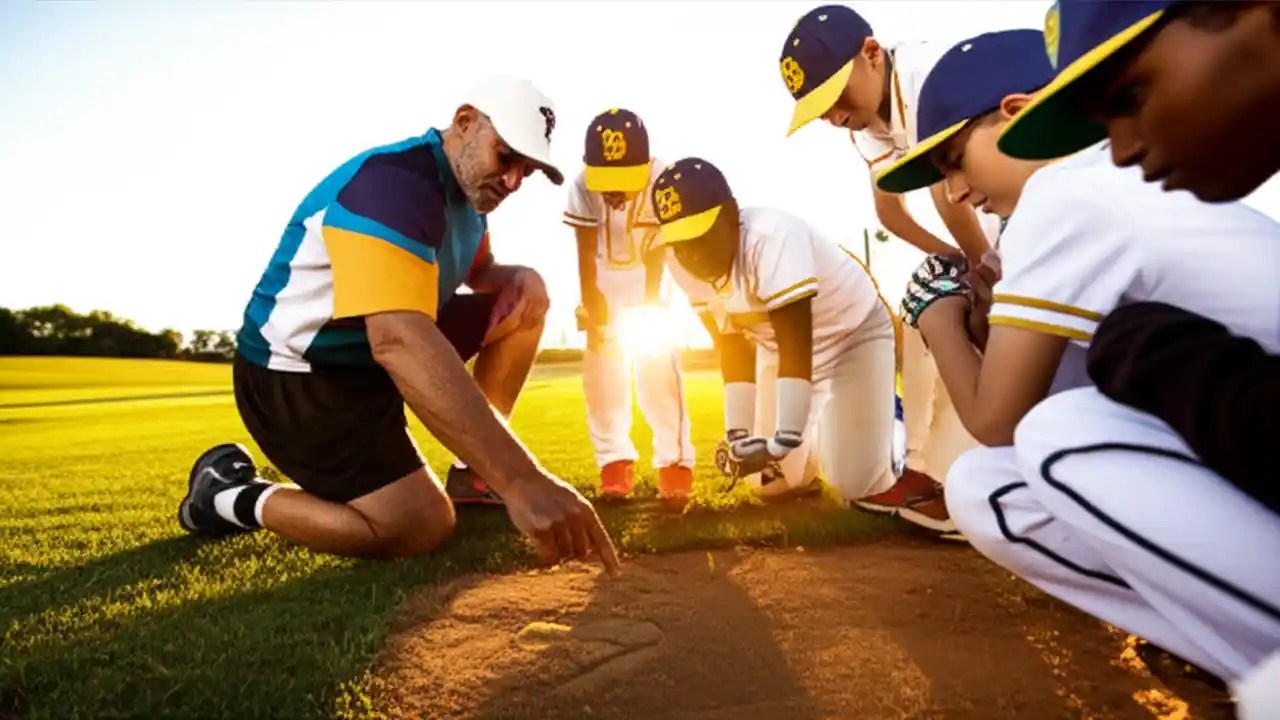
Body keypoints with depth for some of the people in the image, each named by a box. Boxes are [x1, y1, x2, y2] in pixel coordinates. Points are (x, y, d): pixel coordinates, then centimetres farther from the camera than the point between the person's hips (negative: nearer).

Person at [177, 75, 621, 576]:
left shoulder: (467, 186, 2)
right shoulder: (393, 185, -30)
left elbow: (481, 273, 21)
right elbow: (399, 343, -45)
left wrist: (518, 280, -8)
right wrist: (521, 480, -53)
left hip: (375, 356, 9)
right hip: (298, 377, -9)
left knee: (528, 297, 2)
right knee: (423, 527, -19)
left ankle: (475, 473, 6)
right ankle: (231, 496, 2)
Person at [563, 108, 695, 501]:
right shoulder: (583, 185, -25)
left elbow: (659, 250, -23)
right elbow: (586, 250, -20)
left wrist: (650, 303, -23)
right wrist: (590, 301, -22)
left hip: (649, 275, -1)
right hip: (604, 276, 2)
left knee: (658, 360, -10)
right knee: (602, 362, -2)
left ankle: (674, 460, -2)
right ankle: (615, 460, 6)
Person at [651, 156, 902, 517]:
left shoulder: (770, 237, -38)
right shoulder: (685, 263, -16)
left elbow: (796, 349, -38)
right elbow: (734, 351, -10)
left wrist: (784, 441, -42)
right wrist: (737, 432, -15)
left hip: (854, 335, -5)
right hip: (782, 344, 6)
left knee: (858, 486, -10)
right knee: (774, 483, 1)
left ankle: (889, 428, 21)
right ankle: (818, 434, 31)